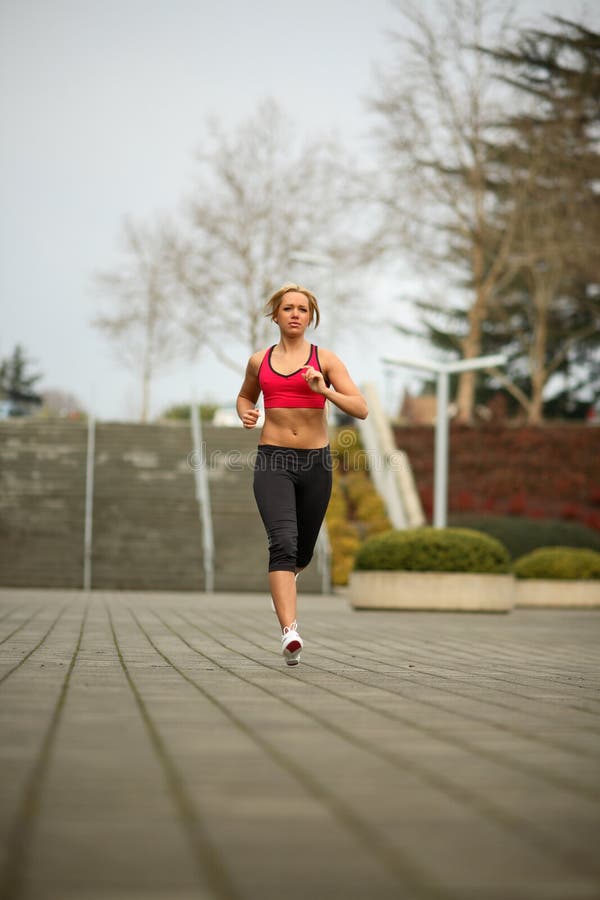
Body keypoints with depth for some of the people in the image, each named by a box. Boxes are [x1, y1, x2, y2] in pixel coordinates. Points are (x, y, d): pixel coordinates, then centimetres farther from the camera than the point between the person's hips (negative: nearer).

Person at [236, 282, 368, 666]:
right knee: (283, 542, -21)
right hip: (272, 461, -1)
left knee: (303, 551, 15)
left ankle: (287, 577, 52)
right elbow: (245, 396, 29)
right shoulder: (259, 361, 10)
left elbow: (361, 409, -4)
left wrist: (326, 390, -21)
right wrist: (246, 414, 6)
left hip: (315, 461, 1)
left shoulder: (325, 359, 3)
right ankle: (290, 631, -29)